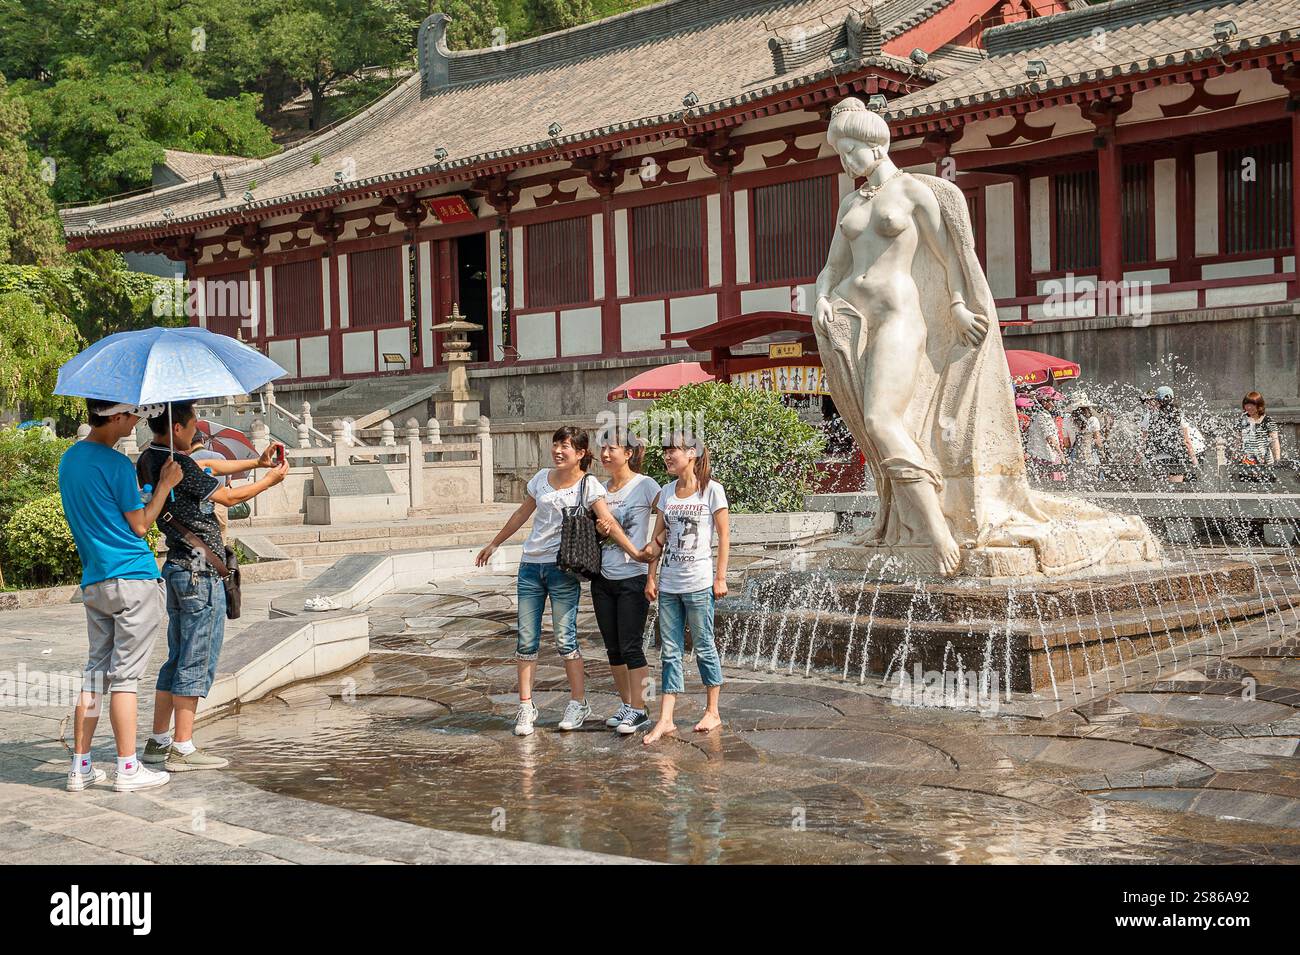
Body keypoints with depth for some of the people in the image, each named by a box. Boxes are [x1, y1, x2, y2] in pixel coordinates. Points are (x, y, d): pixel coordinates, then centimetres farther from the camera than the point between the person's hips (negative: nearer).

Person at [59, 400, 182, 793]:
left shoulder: (68, 460, 13)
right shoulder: (115, 464, -13)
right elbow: (140, 525, -7)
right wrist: (165, 485, 1)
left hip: (93, 581, 8)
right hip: (133, 578, -8)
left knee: (96, 670, 12)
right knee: (125, 675, -3)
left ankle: (80, 768, 13)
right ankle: (127, 770, 3)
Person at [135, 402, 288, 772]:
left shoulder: (150, 459, 10)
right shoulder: (177, 464, -18)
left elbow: (208, 467, 21)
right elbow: (228, 497, -9)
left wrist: (257, 461, 19)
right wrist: (270, 479, 5)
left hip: (178, 569, 10)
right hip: (201, 573, -10)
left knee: (178, 658, 16)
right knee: (196, 662, -4)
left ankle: (158, 741, 20)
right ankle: (182, 748, 0)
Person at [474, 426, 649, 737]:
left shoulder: (588, 485, -5)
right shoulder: (542, 478, 9)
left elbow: (609, 522, -13)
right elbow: (523, 513, 20)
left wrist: (634, 552, -24)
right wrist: (494, 544, 27)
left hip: (563, 568, -4)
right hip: (531, 565, 4)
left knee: (565, 638, -3)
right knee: (526, 639, 3)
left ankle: (578, 703, 12)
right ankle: (526, 706, 11)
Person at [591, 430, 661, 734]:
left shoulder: (645, 486, -7)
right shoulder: (602, 489, 11)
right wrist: (600, 527, -5)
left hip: (633, 577, -6)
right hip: (603, 578, 6)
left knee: (631, 647, -5)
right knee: (613, 648, 10)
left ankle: (639, 710, 4)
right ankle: (626, 705, 22)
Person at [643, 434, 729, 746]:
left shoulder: (712, 490, -5)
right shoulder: (666, 492, 9)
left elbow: (724, 537, -4)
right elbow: (657, 537, 11)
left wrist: (721, 578, -7)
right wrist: (651, 577, 6)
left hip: (699, 583, -5)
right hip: (669, 584, 5)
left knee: (704, 647, 5)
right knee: (670, 651, 5)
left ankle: (712, 712, 19)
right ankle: (665, 720, 6)